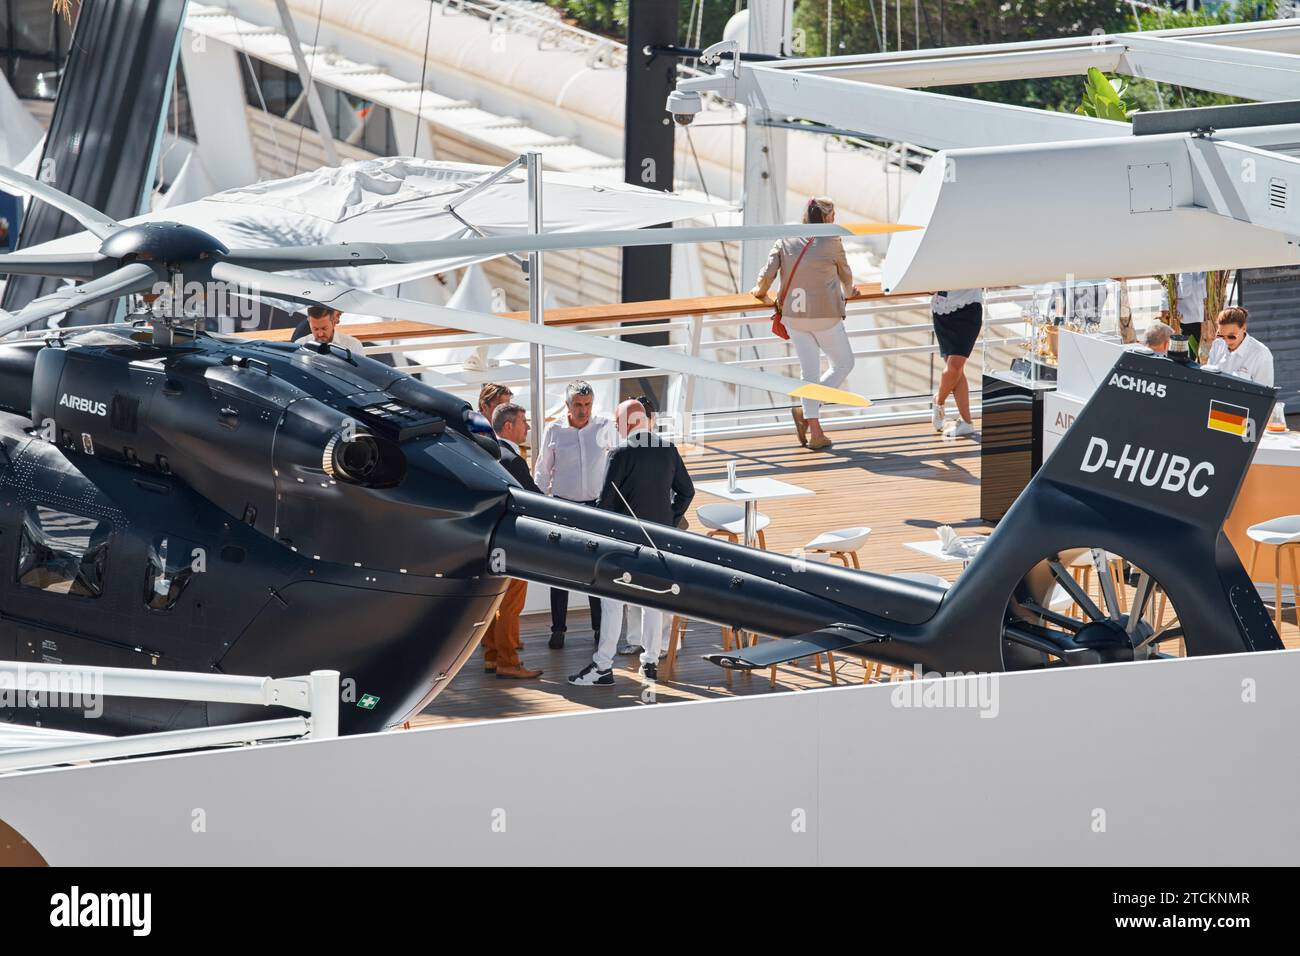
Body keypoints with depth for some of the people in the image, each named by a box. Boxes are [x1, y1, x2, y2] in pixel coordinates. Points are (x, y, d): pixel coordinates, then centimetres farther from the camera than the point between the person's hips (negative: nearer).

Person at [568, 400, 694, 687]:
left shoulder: (622, 453, -13)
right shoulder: (668, 449, 3)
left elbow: (607, 499, -13)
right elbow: (686, 490, 9)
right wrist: (670, 522, 15)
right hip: (659, 537, 5)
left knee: (612, 600, -1)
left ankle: (603, 666, -2)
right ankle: (651, 661, 18)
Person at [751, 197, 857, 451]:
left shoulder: (785, 241, 2)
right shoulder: (831, 242, -5)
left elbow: (767, 275, -6)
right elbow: (846, 276, 10)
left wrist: (760, 291, 17)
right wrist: (848, 292, 33)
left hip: (793, 316, 4)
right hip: (825, 316, -4)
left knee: (809, 370, 11)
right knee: (843, 364, 14)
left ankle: (815, 431, 7)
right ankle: (805, 411, -2)